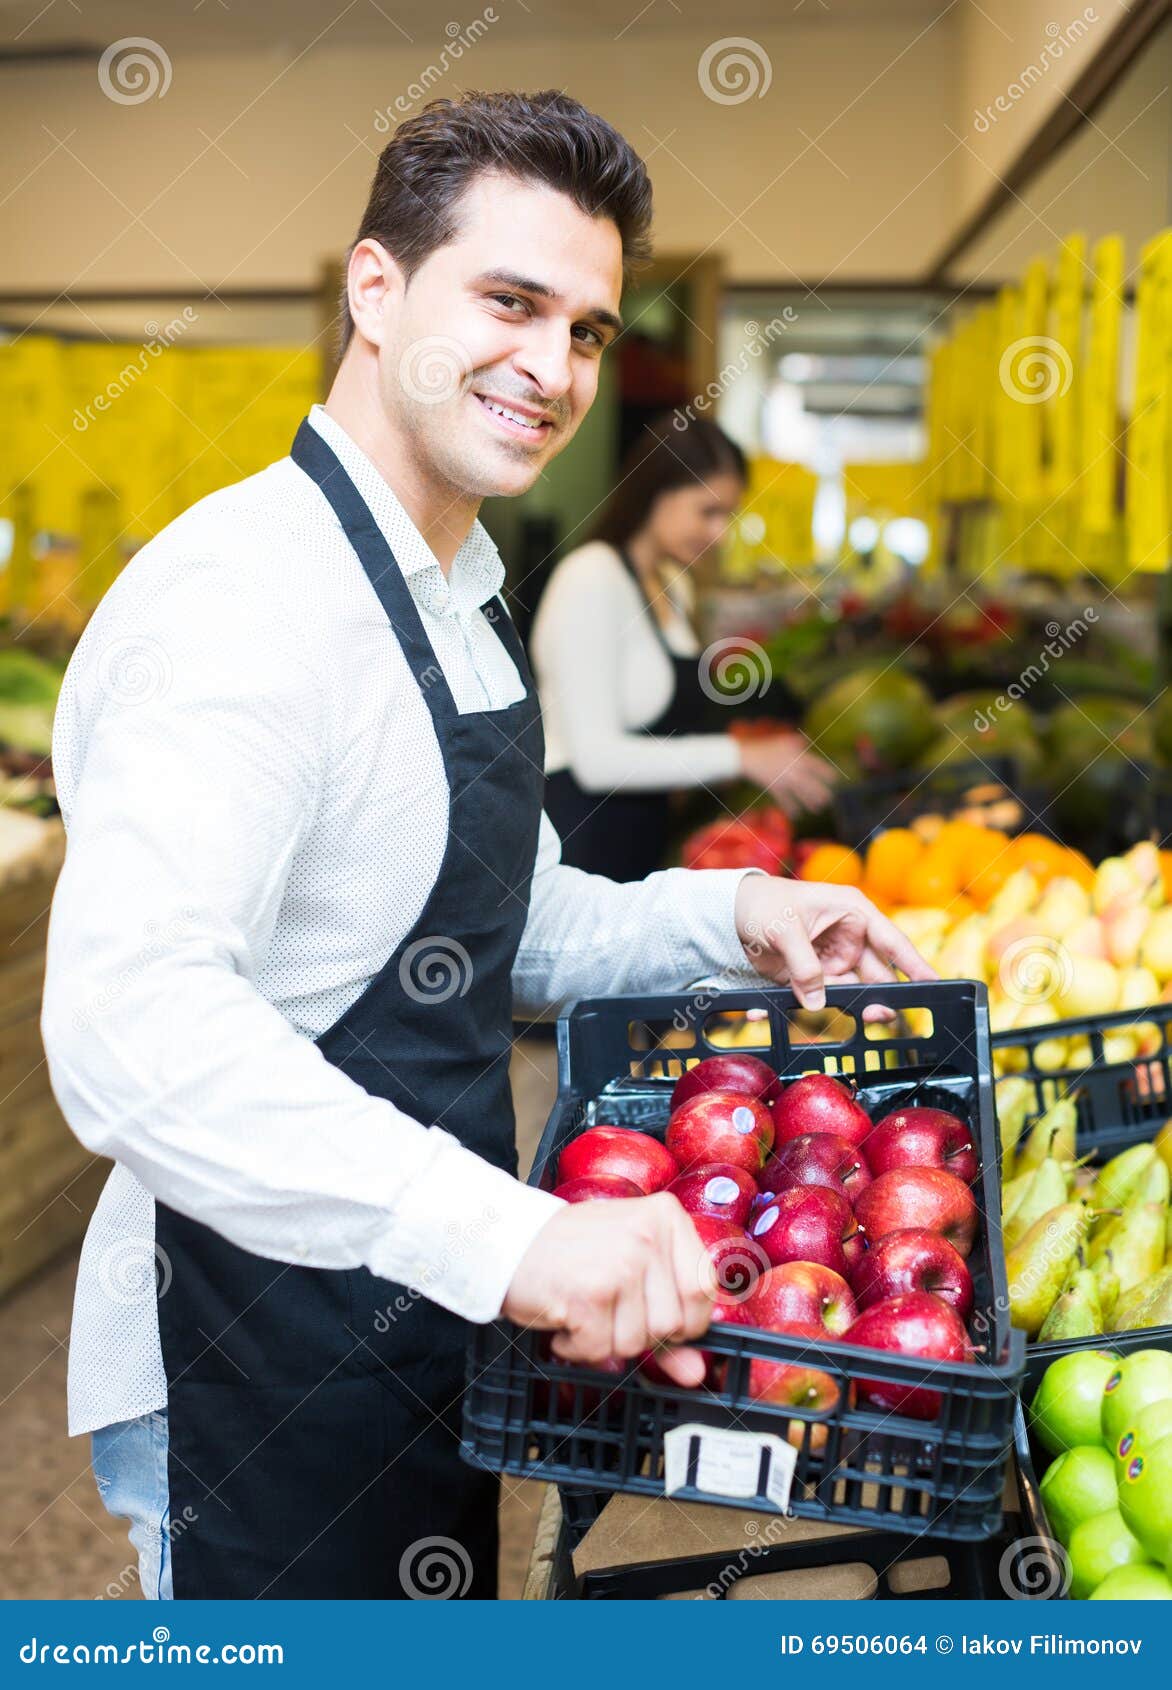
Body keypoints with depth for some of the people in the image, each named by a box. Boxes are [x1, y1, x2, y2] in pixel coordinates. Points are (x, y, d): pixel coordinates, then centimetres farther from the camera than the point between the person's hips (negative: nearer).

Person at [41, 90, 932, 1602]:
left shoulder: (463, 600, 10)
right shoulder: (242, 595, -23)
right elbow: (132, 1024, -37)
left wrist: (724, 915, 2)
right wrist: (507, 1234, -44)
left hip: (425, 1325, 10)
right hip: (257, 1380, -9)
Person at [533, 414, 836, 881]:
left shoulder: (671, 583, 12)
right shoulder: (591, 579, -15)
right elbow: (595, 757, -21)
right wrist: (739, 756, -21)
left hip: (643, 837, 8)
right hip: (579, 839, -8)